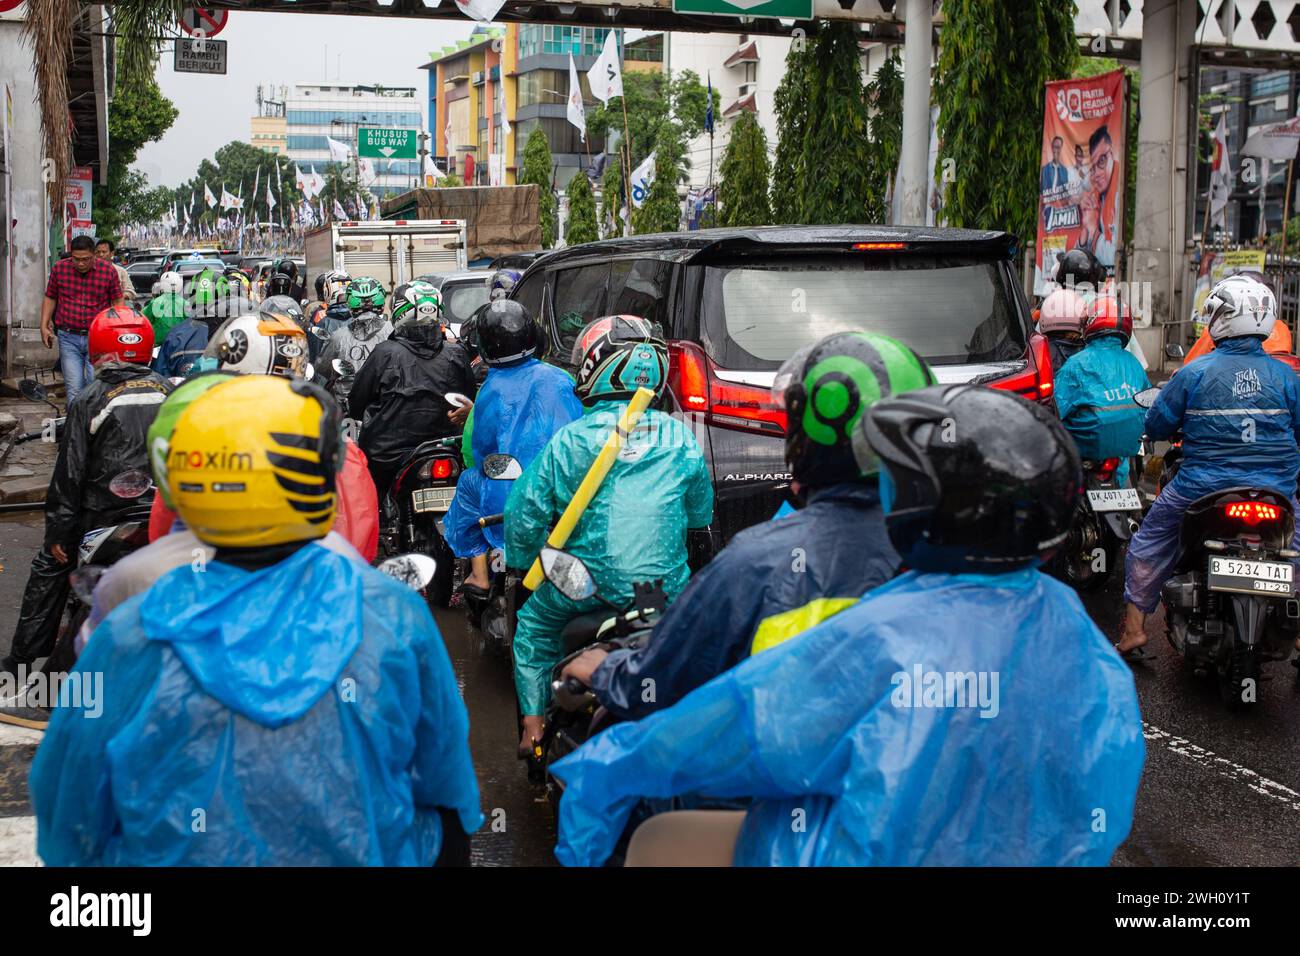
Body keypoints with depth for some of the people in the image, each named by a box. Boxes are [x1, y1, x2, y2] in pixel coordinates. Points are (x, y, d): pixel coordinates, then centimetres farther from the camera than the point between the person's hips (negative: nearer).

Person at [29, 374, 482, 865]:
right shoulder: (395, 617, -17)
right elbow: (446, 788, -3)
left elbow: (70, 821, -7)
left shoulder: (126, 641, -19)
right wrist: (451, 851, 15)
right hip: (369, 856, 0)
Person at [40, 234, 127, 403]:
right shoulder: (59, 268, 1)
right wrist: (44, 326, 6)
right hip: (69, 338, 1)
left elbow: (118, 301, 4)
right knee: (74, 390, 0)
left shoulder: (108, 271, -4)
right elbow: (50, 298, 12)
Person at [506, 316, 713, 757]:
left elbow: (525, 512, -1)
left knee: (534, 625, 27)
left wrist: (521, 562, 17)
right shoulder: (681, 440, 0)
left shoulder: (568, 440, -6)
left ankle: (534, 724, 22)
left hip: (586, 587, -1)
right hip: (666, 587, 2)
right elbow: (701, 513, 11)